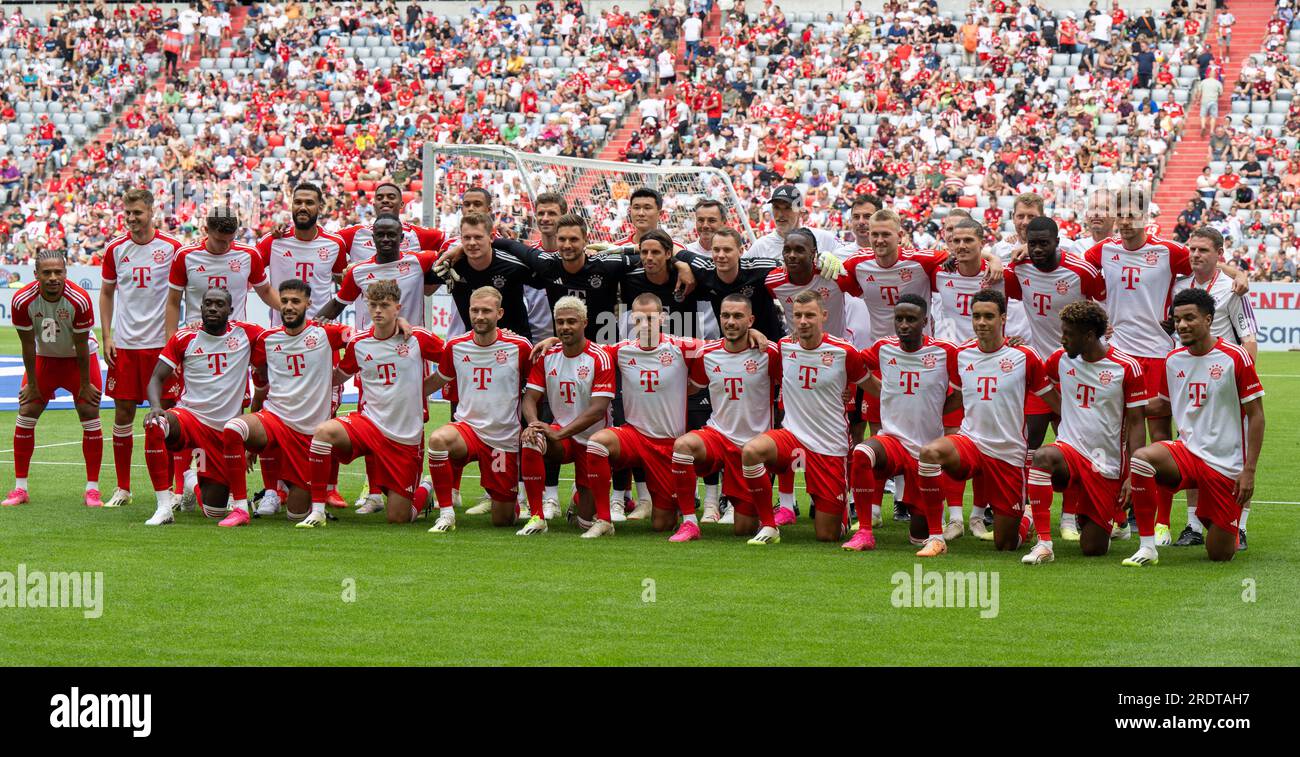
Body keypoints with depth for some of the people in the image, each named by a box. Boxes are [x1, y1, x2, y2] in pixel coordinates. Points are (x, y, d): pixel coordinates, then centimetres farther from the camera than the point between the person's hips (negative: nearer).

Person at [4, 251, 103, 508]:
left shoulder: (79, 300, -30)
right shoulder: (22, 301, -25)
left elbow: (81, 346, -20)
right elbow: (28, 346, -14)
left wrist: (85, 385, -11)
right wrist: (32, 384, -7)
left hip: (78, 358, -2)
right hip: (44, 358, 2)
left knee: (90, 414, -8)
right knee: (26, 414, -4)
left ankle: (92, 489, -1)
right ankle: (20, 488, 4)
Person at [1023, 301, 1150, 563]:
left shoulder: (1127, 368, -8)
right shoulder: (1060, 359, 3)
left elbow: (1135, 424, -6)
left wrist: (1133, 475, -13)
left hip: (1107, 466, -2)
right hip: (1070, 452, 2)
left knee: (1093, 548, 0)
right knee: (1043, 457, -36)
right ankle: (1043, 543, -31)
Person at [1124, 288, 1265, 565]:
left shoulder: (1235, 358, -9)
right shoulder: (1172, 360, 5)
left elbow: (1256, 415, -6)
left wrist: (1249, 470, -12)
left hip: (1226, 466, -3)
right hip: (1187, 450, 3)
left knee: (1219, 554, -1)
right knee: (1141, 458, -31)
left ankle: (1233, 529, 38)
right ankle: (1147, 547, -21)